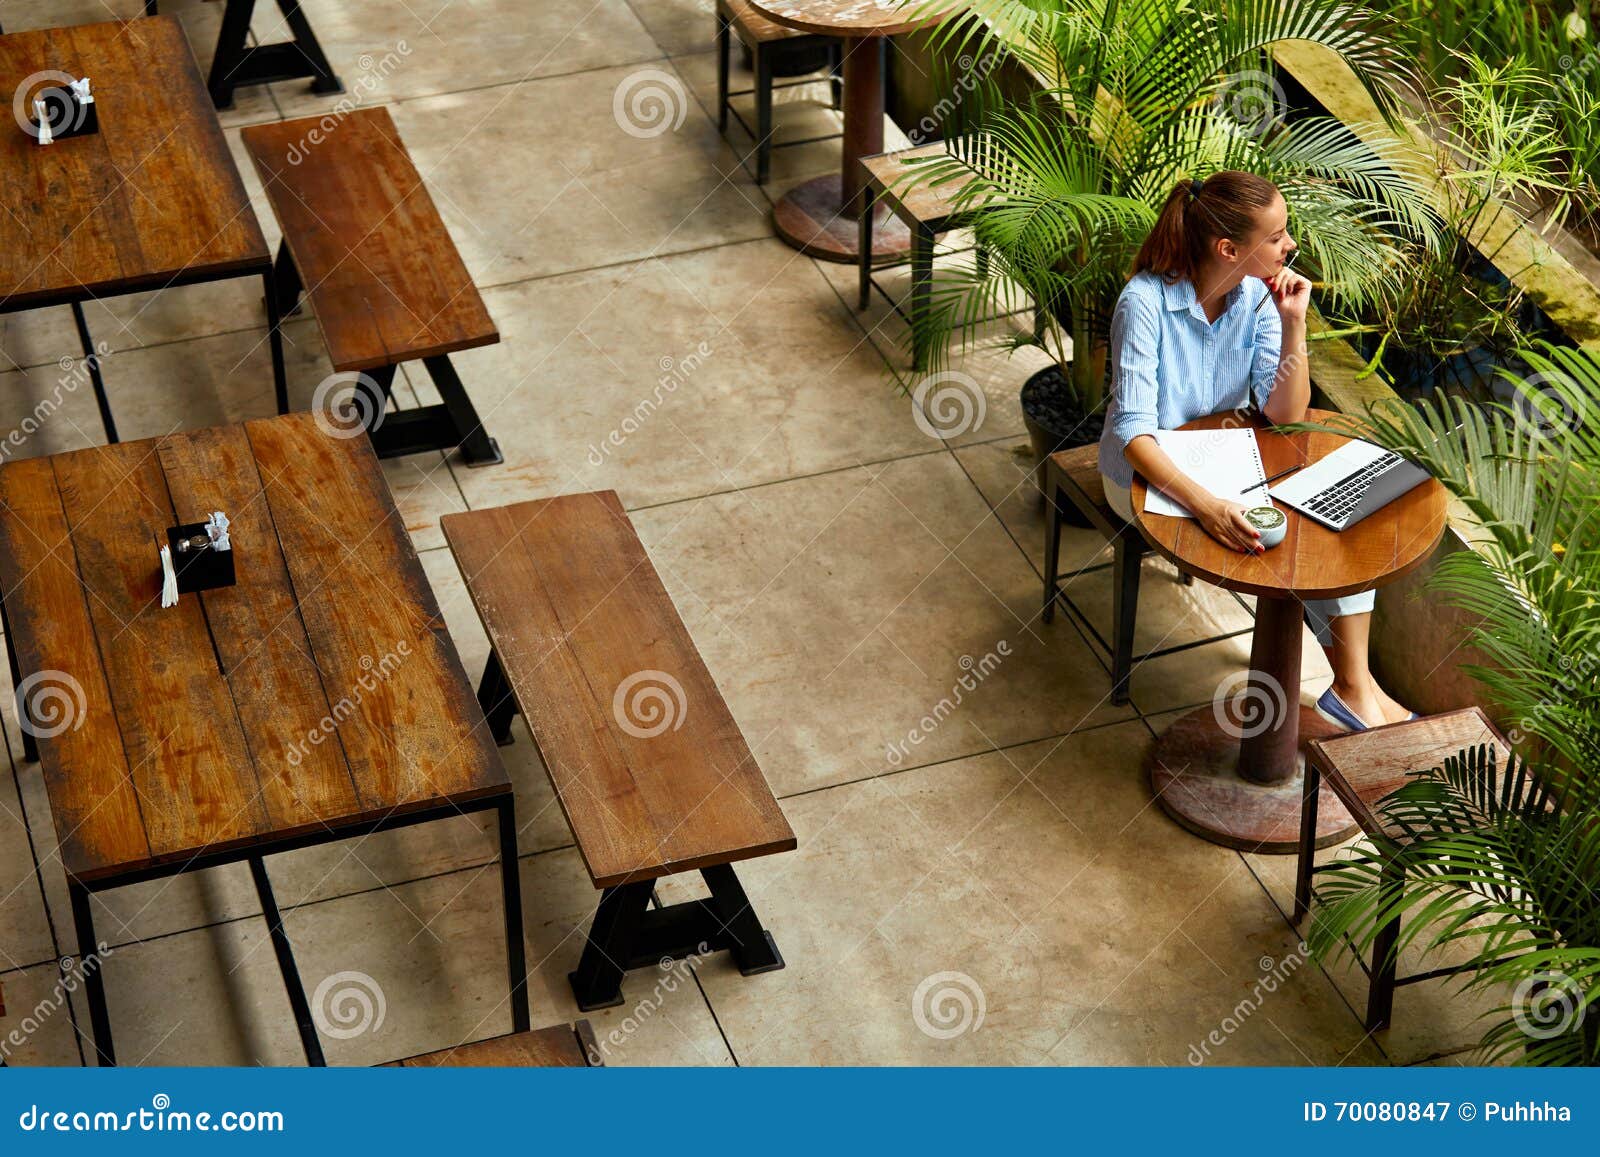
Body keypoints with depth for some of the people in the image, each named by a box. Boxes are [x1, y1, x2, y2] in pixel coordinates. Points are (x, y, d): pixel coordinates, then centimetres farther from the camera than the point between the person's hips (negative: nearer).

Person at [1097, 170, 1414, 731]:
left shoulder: (1257, 295, -9)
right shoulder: (1146, 301, -25)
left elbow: (1285, 415, -10)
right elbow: (1134, 432, -31)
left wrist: (1293, 324, -23)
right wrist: (1205, 504, -45)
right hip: (1149, 474, -6)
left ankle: (1357, 685, -18)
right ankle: (1353, 689, -4)